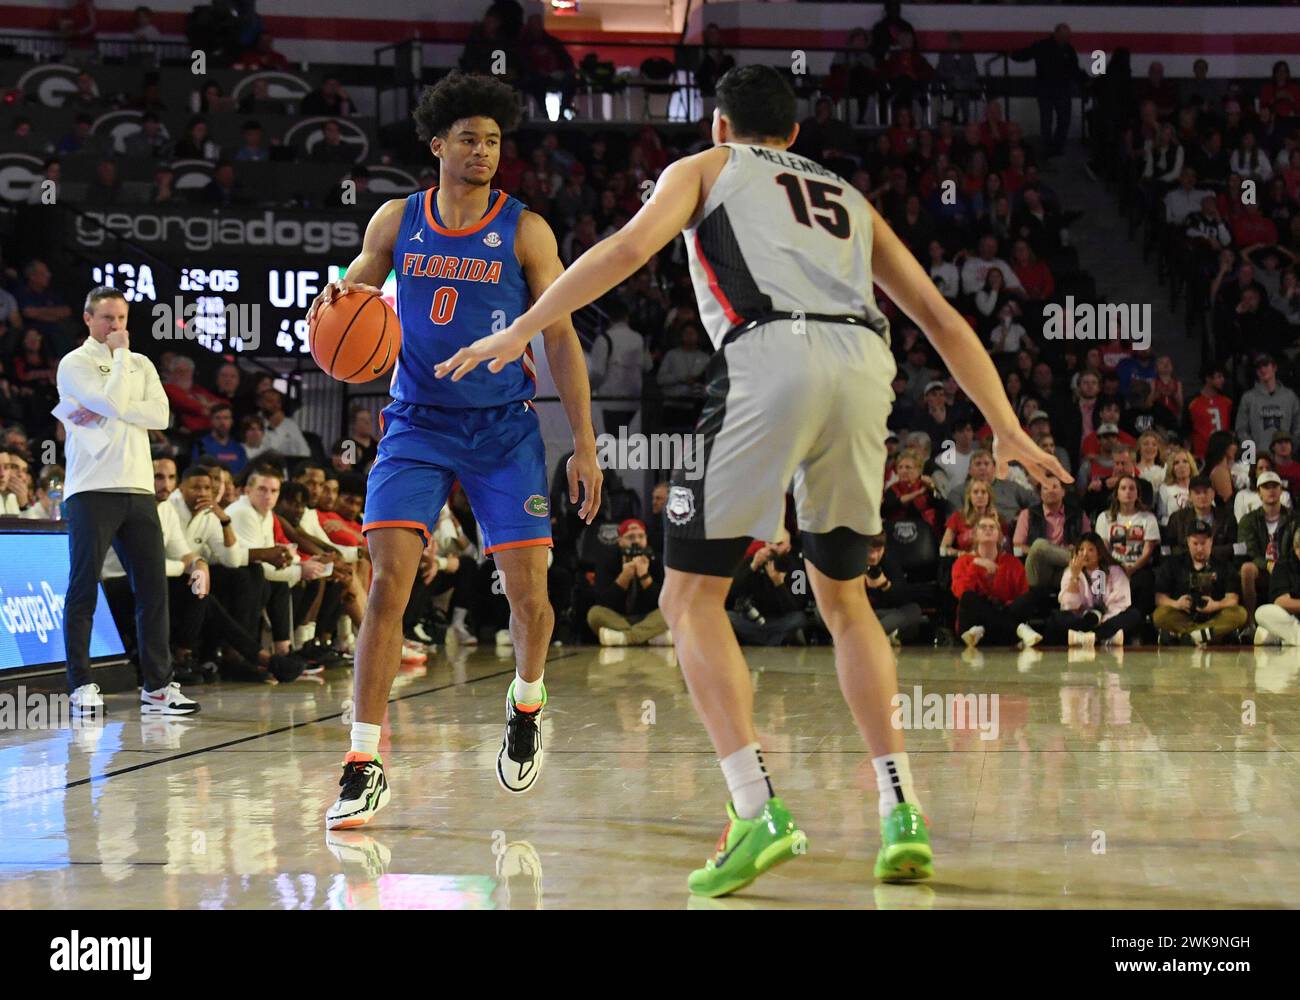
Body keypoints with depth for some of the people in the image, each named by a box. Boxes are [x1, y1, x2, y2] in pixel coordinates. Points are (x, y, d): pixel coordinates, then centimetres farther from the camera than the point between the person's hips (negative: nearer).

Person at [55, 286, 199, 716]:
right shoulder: (74, 364, 1)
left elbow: (160, 414, 1)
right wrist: (120, 353, -4)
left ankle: (157, 686, 7)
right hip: (91, 489, -5)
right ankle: (81, 685, 0)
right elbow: (114, 404, -15)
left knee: (153, 588, 3)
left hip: (138, 488, 5)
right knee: (83, 588, -5)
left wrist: (103, 413, -9)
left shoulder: (141, 364, 17)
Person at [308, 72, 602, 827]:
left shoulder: (525, 230, -1)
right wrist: (339, 295, -9)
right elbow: (358, 285, 18)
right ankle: (366, 766, -12)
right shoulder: (396, 220, 4)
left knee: (528, 588, -1)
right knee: (389, 581, -14)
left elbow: (561, 338, -1)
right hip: (418, 423, 1)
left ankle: (527, 702, 32)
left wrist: (585, 443, -6)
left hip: (504, 426, 0)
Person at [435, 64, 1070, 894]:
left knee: (691, 596, 5)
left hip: (770, 359, -4)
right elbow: (943, 320, 30)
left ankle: (759, 810, -11)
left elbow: (631, 246, 5)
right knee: (843, 597, 22)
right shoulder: (850, 198, 36)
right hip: (864, 365, 4)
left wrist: (521, 329, 7)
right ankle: (903, 814, 10)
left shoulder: (706, 168, 25)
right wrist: (1008, 430, 31)